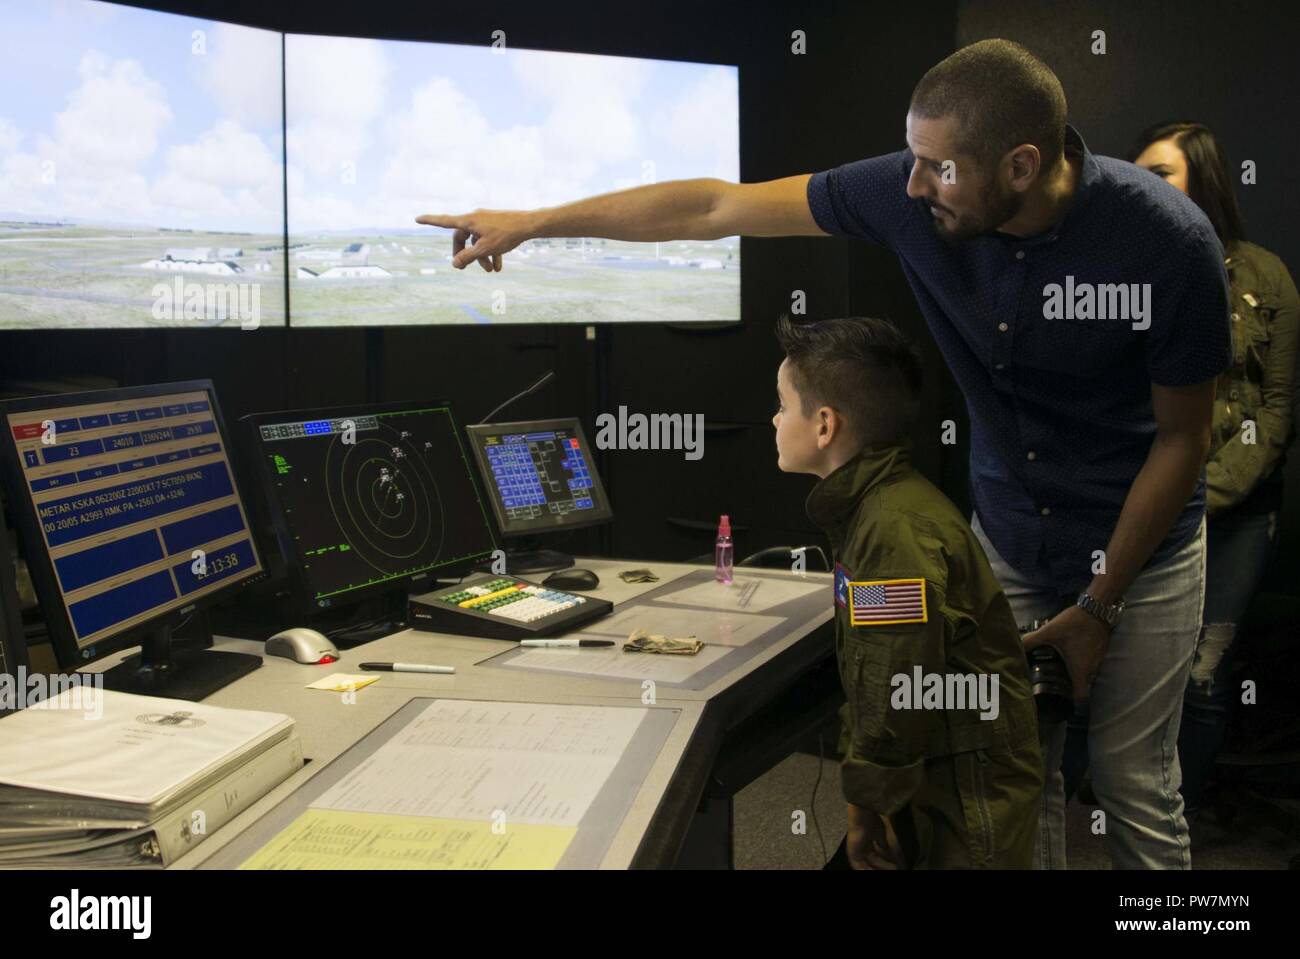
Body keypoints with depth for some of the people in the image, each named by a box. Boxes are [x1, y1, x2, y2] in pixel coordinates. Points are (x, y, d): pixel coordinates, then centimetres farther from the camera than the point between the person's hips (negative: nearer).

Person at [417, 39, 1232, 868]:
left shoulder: (1167, 239, -24)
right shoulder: (915, 194, -17)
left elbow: (1183, 436, -12)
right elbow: (716, 208, -10)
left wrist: (1097, 609, -9)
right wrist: (532, 223, -6)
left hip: (1137, 551, -2)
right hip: (1005, 536, 3)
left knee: (1133, 787, 5)